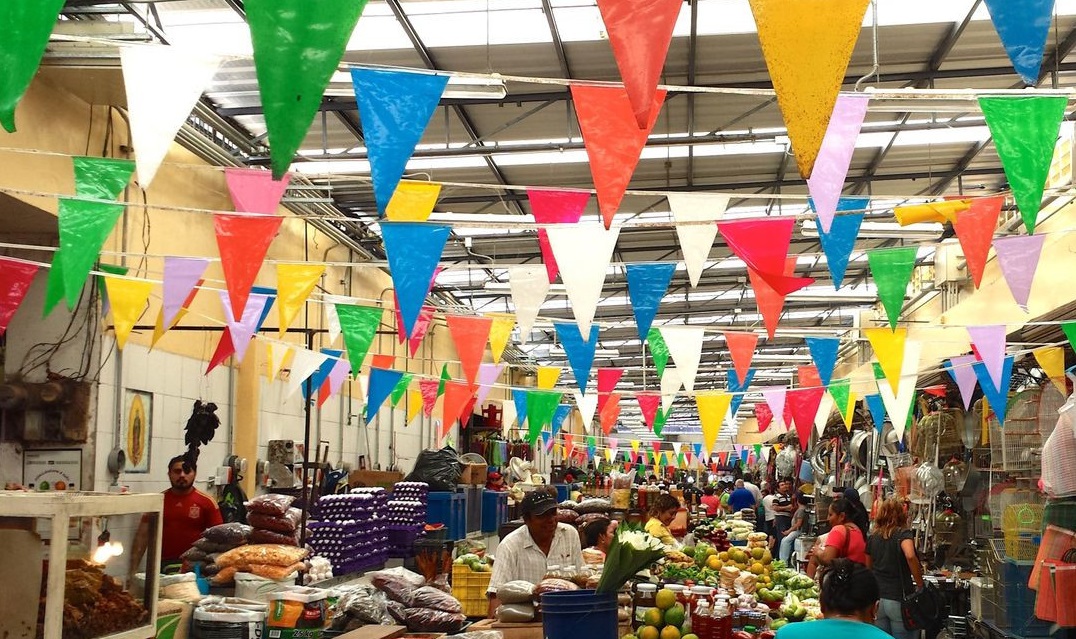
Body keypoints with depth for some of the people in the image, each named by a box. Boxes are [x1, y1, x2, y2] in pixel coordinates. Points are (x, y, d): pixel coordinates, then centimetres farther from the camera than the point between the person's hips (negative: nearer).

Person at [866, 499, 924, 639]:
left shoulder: (872, 537, 9)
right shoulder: (903, 534, -5)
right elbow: (910, 556, -24)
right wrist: (920, 583, -15)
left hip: (877, 599, 4)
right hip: (898, 599, -4)